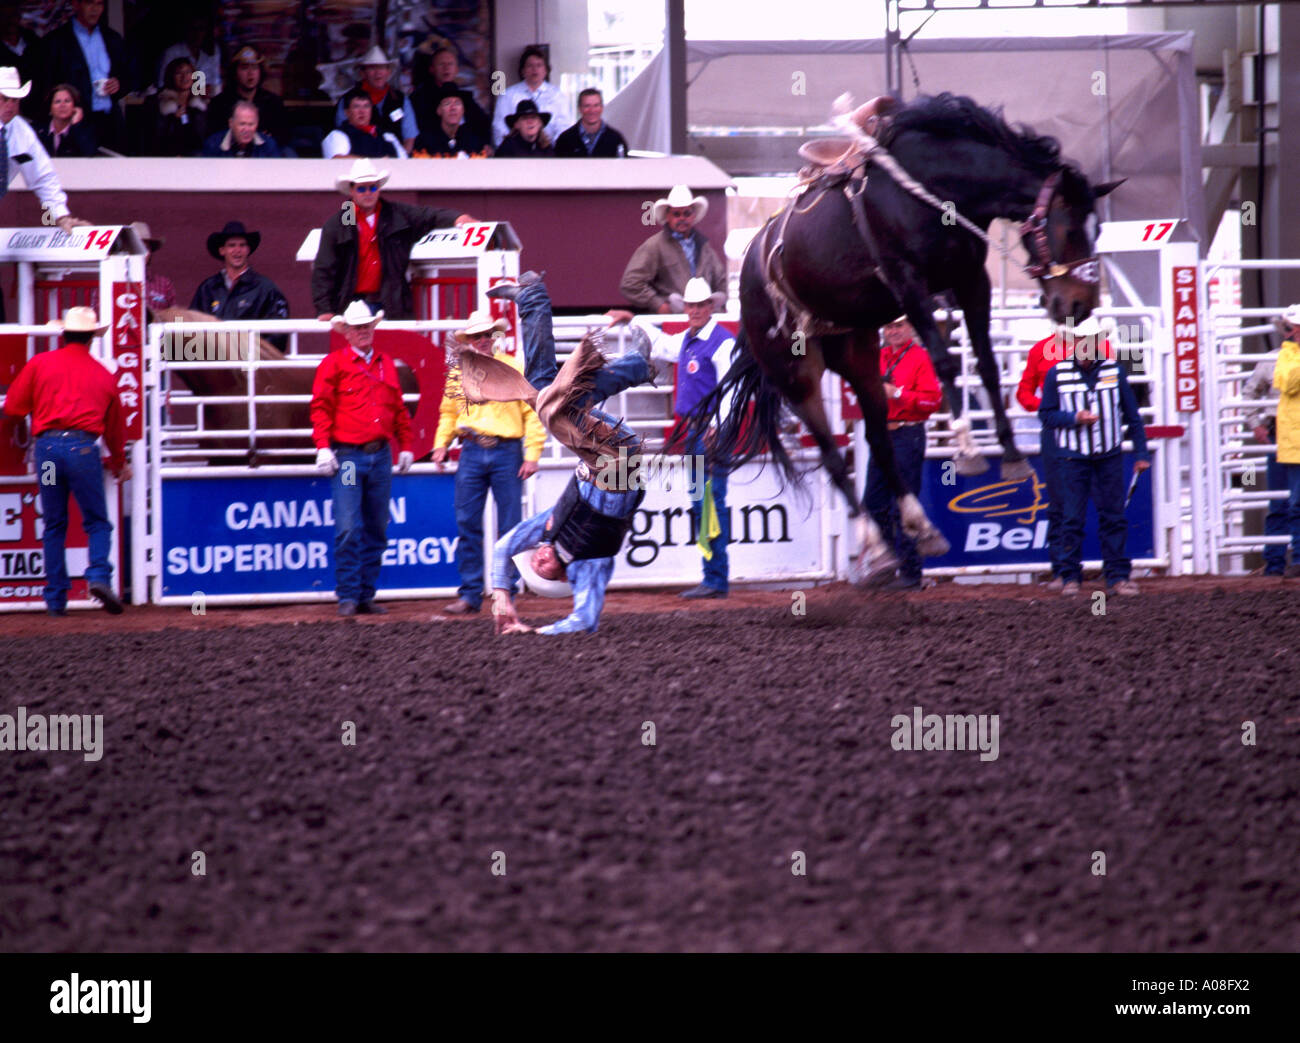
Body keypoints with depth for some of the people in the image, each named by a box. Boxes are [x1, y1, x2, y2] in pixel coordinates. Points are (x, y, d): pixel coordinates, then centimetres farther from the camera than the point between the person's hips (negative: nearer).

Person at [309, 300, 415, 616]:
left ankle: (366, 595, 13)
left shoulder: (387, 365, 15)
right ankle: (347, 596, -6)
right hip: (347, 456, -5)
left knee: (376, 531, 7)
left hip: (381, 456, 5)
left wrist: (405, 446, 15)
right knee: (348, 529, -10)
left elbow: (399, 410, 20)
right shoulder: (334, 364, 0)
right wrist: (323, 446, -14)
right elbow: (320, 407, -5)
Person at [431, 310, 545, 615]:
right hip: (471, 453, 3)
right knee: (467, 525, 0)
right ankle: (470, 595, 5)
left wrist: (532, 454, -8)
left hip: (506, 452, -3)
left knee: (509, 529, 2)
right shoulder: (458, 372, 9)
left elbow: (533, 413, -1)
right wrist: (441, 444, 6)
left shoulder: (515, 368, -1)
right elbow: (448, 411, 19)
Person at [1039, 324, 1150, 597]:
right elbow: (1046, 414, 3)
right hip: (1073, 456, -1)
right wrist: (1074, 418, -13)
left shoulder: (1114, 371, 5)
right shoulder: (1057, 374, 1)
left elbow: (1131, 415, 10)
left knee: (1113, 517, 2)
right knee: (1072, 518, -1)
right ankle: (1070, 577, 5)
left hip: (1109, 455, 1)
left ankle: (1117, 575, 7)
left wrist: (1141, 453, 7)